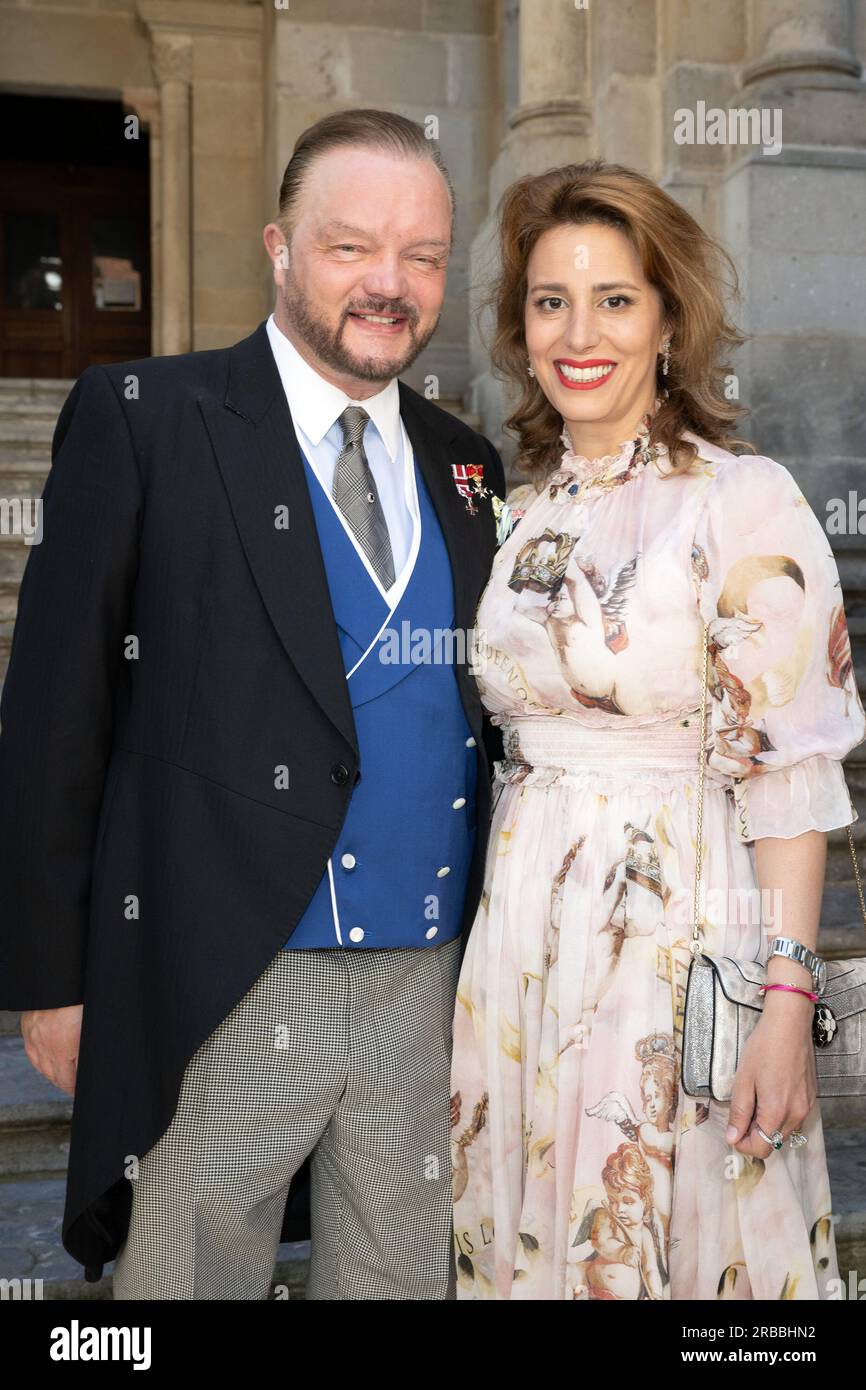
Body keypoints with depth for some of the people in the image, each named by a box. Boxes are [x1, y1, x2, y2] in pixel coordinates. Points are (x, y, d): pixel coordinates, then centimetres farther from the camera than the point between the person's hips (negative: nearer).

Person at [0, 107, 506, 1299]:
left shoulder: (466, 465, 10)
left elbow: (482, 719, 13)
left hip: (431, 987, 5)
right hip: (220, 996, -4)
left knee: (404, 1278, 17)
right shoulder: (139, 419, -4)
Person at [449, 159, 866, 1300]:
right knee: (527, 1238, 16)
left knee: (672, 1239, 9)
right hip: (522, 936, 6)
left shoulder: (748, 502, -10)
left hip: (680, 935, -5)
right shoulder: (524, 514, 8)